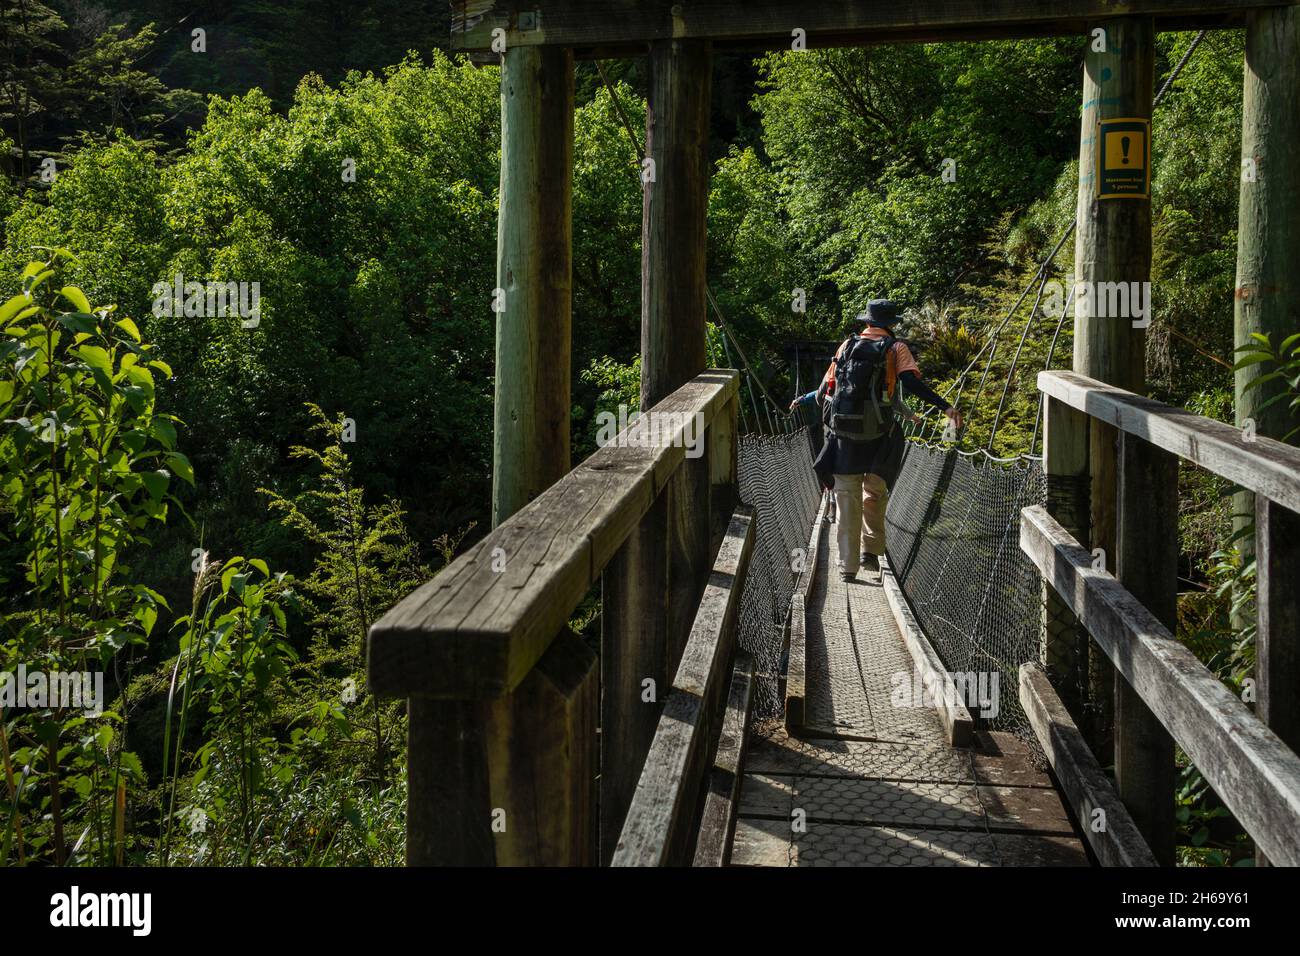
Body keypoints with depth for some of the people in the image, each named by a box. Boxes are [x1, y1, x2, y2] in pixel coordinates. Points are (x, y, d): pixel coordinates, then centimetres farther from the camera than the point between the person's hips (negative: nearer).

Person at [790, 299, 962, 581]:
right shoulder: (895, 349, 3)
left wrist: (804, 399, 30)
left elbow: (827, 388, 12)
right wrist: (945, 407, -17)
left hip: (843, 434, 2)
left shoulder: (847, 345, 11)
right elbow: (913, 383, -13)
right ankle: (870, 550, 12)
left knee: (847, 498, 6)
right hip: (878, 436, -1)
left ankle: (848, 565, 4)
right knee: (875, 493, 19)